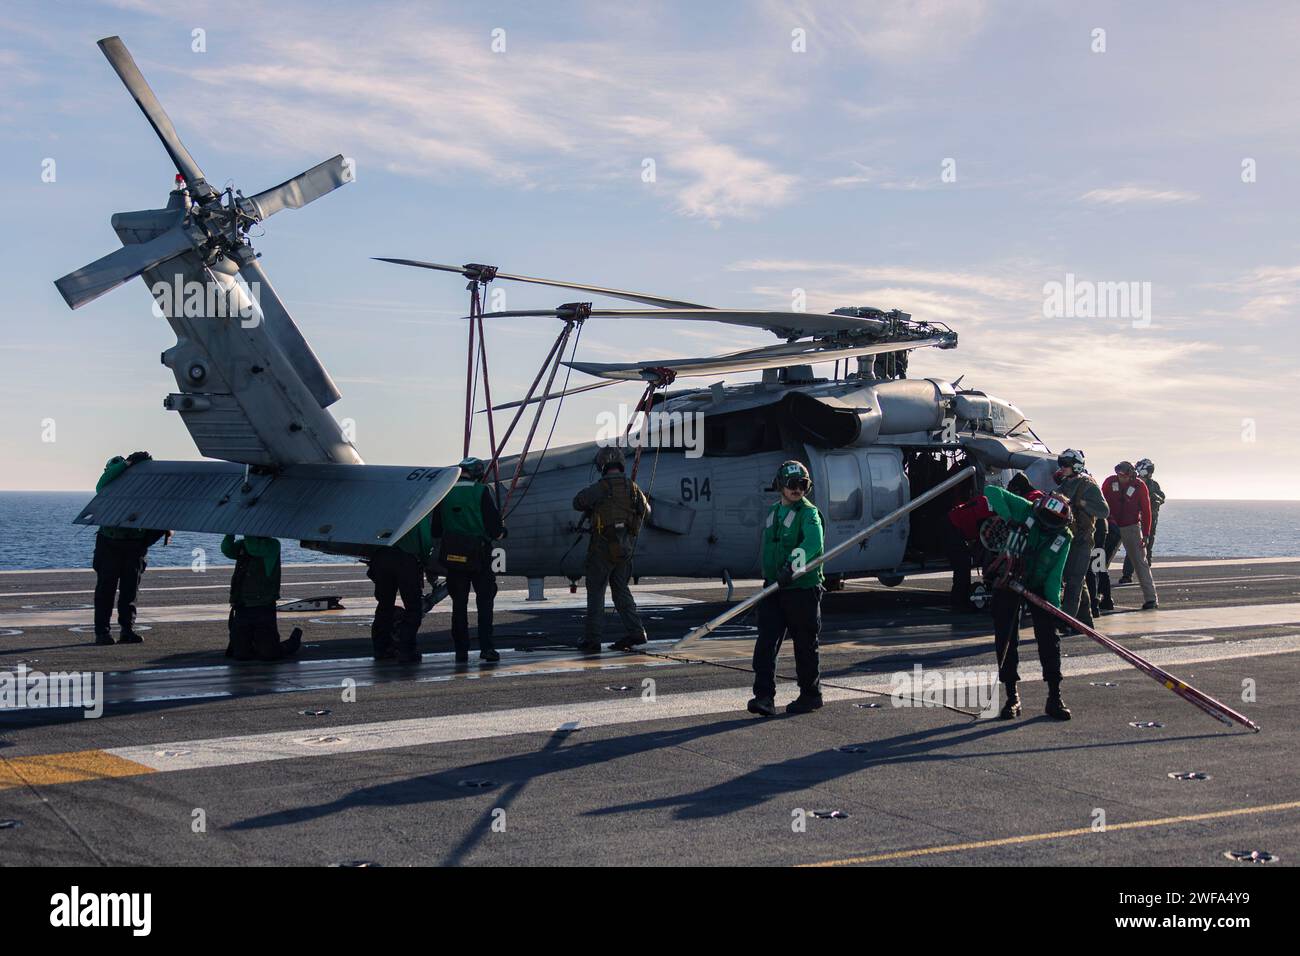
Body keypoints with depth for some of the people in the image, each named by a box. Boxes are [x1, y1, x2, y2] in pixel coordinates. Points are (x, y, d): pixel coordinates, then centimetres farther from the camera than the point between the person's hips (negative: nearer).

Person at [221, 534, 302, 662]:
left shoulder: (273, 545, -5)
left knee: (268, 654, -6)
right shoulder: (242, 544, 10)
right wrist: (230, 534, -22)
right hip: (242, 608, 5)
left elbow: (255, 549, -23)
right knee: (240, 655, 2)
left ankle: (294, 640, 23)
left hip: (264, 609, -5)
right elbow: (227, 550, -9)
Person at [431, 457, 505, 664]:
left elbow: (436, 531, 8)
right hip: (479, 557, -3)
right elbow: (494, 527, -9)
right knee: (485, 603, 6)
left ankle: (461, 651, 9)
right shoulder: (482, 492, -8)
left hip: (452, 557, 3)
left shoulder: (444, 494, 4)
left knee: (459, 605, 10)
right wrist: (500, 532, 12)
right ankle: (486, 647, -2)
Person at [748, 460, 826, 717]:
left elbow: (814, 542, -29)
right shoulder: (774, 511, 14)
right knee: (765, 642, -6)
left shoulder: (809, 513, -9)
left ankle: (811, 694, 20)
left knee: (805, 645, 5)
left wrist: (793, 565, -43)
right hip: (773, 588, 6)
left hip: (803, 589, -6)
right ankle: (764, 697, -8)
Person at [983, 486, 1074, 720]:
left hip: (1038, 587, 1)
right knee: (1005, 640, -2)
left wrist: (1054, 604, -20)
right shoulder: (1025, 511, -15)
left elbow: (1054, 575, -10)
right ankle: (1012, 697, 8)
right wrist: (1009, 519, -26)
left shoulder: (1063, 538, -9)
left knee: (1049, 638, -6)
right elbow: (991, 492, -17)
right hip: (1007, 582, -1)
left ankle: (1054, 697, 3)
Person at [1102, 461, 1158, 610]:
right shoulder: (1110, 482, -5)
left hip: (1132, 527, -3)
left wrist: (1146, 535, -10)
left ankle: (1151, 598, -7)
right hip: (1111, 527, 3)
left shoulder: (1140, 486, -10)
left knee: (1140, 562, -7)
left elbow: (1146, 511, -7)